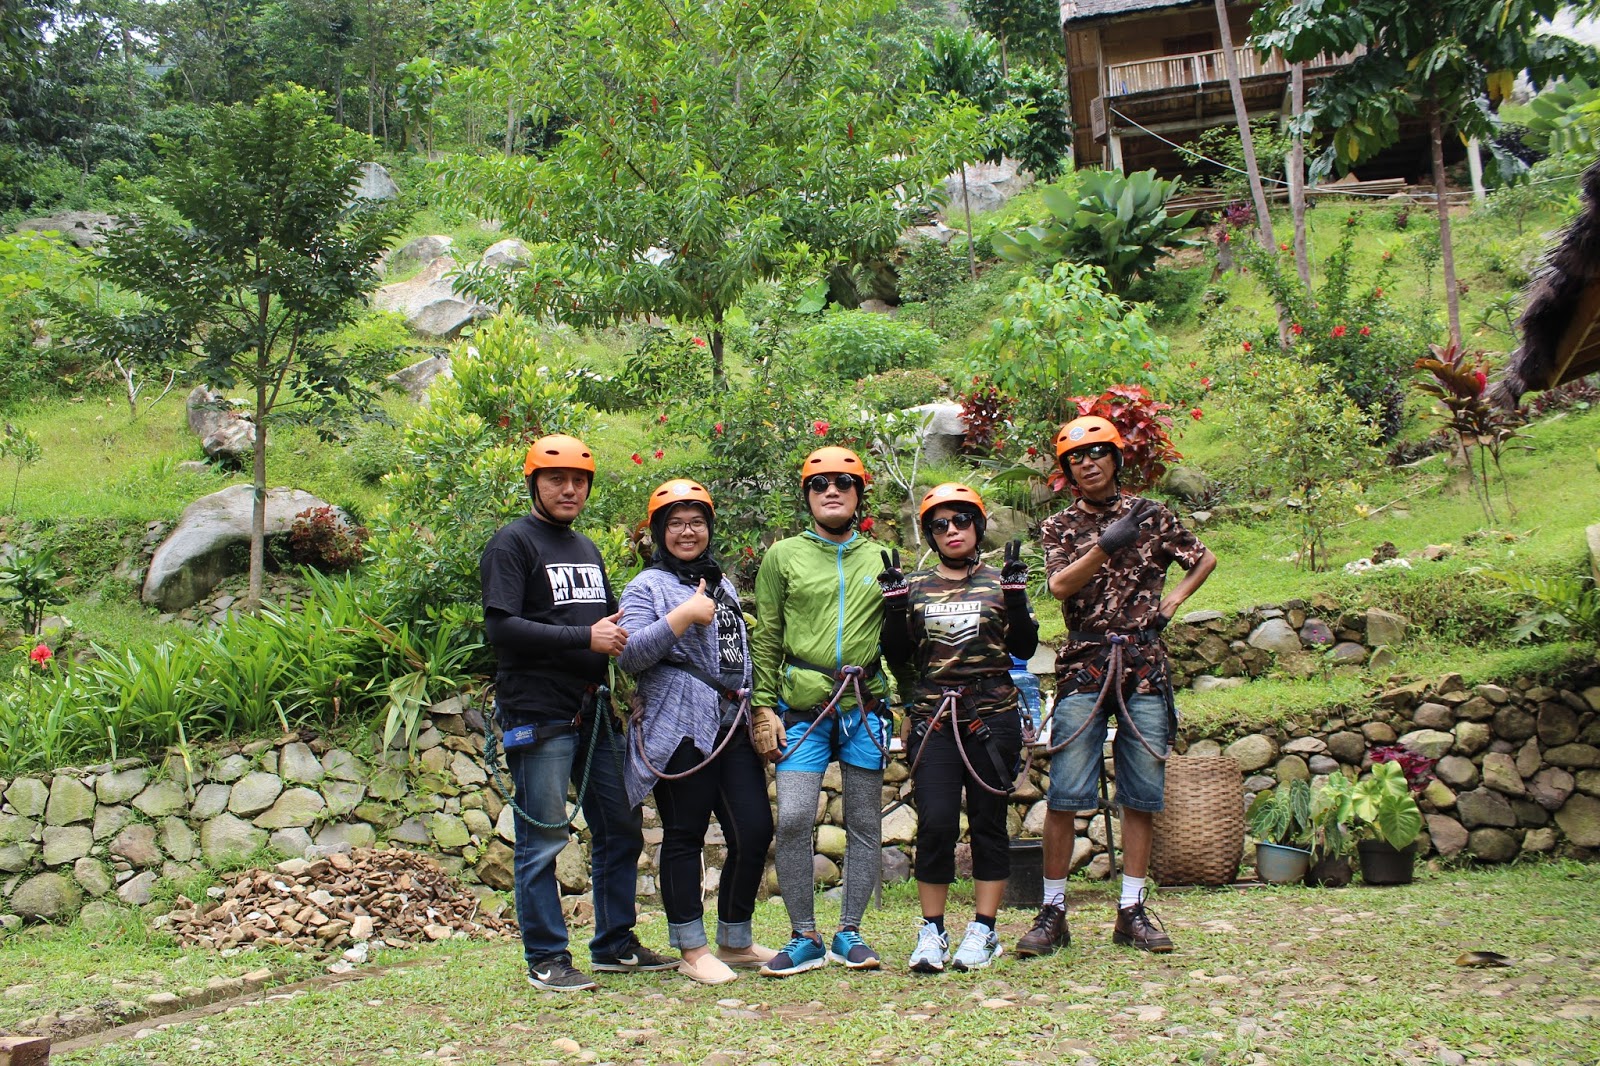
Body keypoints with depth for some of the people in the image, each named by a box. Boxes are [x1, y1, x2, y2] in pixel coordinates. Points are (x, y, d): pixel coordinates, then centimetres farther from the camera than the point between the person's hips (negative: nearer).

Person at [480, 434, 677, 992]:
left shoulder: (587, 549, 19)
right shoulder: (513, 543, -5)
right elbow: (501, 627, -17)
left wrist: (621, 634, 5)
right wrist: (585, 638, -20)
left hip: (595, 712, 8)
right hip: (539, 714, -8)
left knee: (621, 831, 11)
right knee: (543, 840, -1)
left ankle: (616, 945, 24)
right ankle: (546, 959, 10)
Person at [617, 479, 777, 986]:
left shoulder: (722, 584, 21)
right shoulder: (648, 586, -1)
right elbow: (630, 655, -15)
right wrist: (684, 615, -18)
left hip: (734, 726, 7)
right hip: (680, 728, -7)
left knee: (755, 830, 3)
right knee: (684, 835, 0)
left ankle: (736, 940, 19)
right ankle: (692, 949, 11)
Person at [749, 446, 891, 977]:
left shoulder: (881, 560, 12)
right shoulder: (783, 556, 7)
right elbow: (766, 638, 5)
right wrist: (763, 708, -1)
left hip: (865, 706, 2)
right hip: (802, 708, -2)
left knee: (864, 824, 6)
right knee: (793, 821, -10)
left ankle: (849, 933, 20)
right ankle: (804, 939, 4)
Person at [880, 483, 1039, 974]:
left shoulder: (998, 582, 7)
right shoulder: (915, 587, 9)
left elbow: (1024, 648, -2)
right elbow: (899, 661, 4)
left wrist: (1016, 595, -14)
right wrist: (894, 605, -7)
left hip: (993, 715, 0)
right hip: (934, 716, 0)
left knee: (988, 821, 4)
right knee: (935, 823, -8)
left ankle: (983, 929, 13)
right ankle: (932, 931, 5)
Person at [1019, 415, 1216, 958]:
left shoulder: (1151, 515, 10)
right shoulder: (1059, 527, 7)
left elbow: (1205, 559, 23)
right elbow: (1060, 586, -11)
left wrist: (1172, 599, 9)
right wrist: (1106, 546, -25)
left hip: (1144, 664, 2)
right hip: (1083, 667, -1)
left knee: (1142, 795, 4)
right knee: (1064, 795, -6)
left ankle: (1131, 911, 13)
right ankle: (1053, 911, 4)